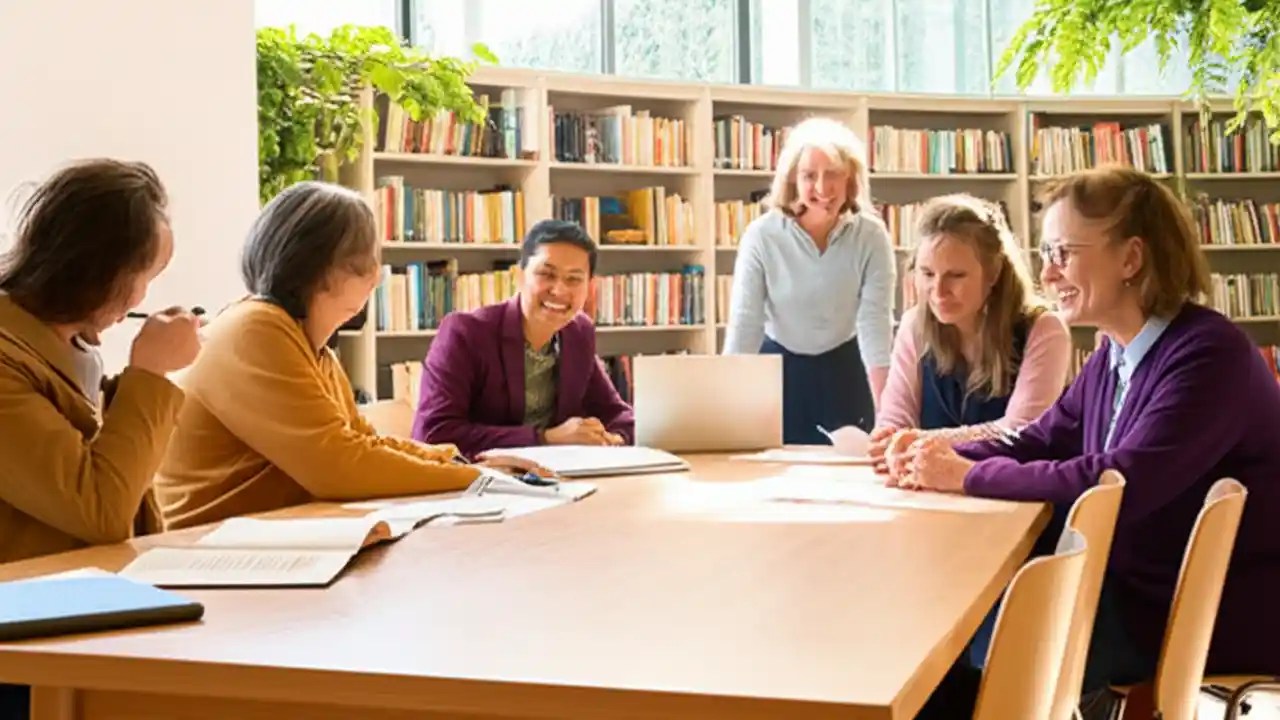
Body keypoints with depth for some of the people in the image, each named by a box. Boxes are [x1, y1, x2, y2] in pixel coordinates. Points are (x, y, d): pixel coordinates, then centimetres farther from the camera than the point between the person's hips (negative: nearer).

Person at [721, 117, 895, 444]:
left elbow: (875, 322, -20)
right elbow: (744, 322, -20)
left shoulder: (871, 236, -16)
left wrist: (885, 412, -30)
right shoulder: (761, 235, -18)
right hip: (778, 368, 0)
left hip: (844, 370, 0)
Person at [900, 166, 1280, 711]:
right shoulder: (1115, 355, 5)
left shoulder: (1209, 355, -23)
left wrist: (967, 476, -24)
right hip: (1138, 589, 8)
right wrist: (941, 459, -7)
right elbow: (1041, 443, 12)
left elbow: (1119, 483, -32)